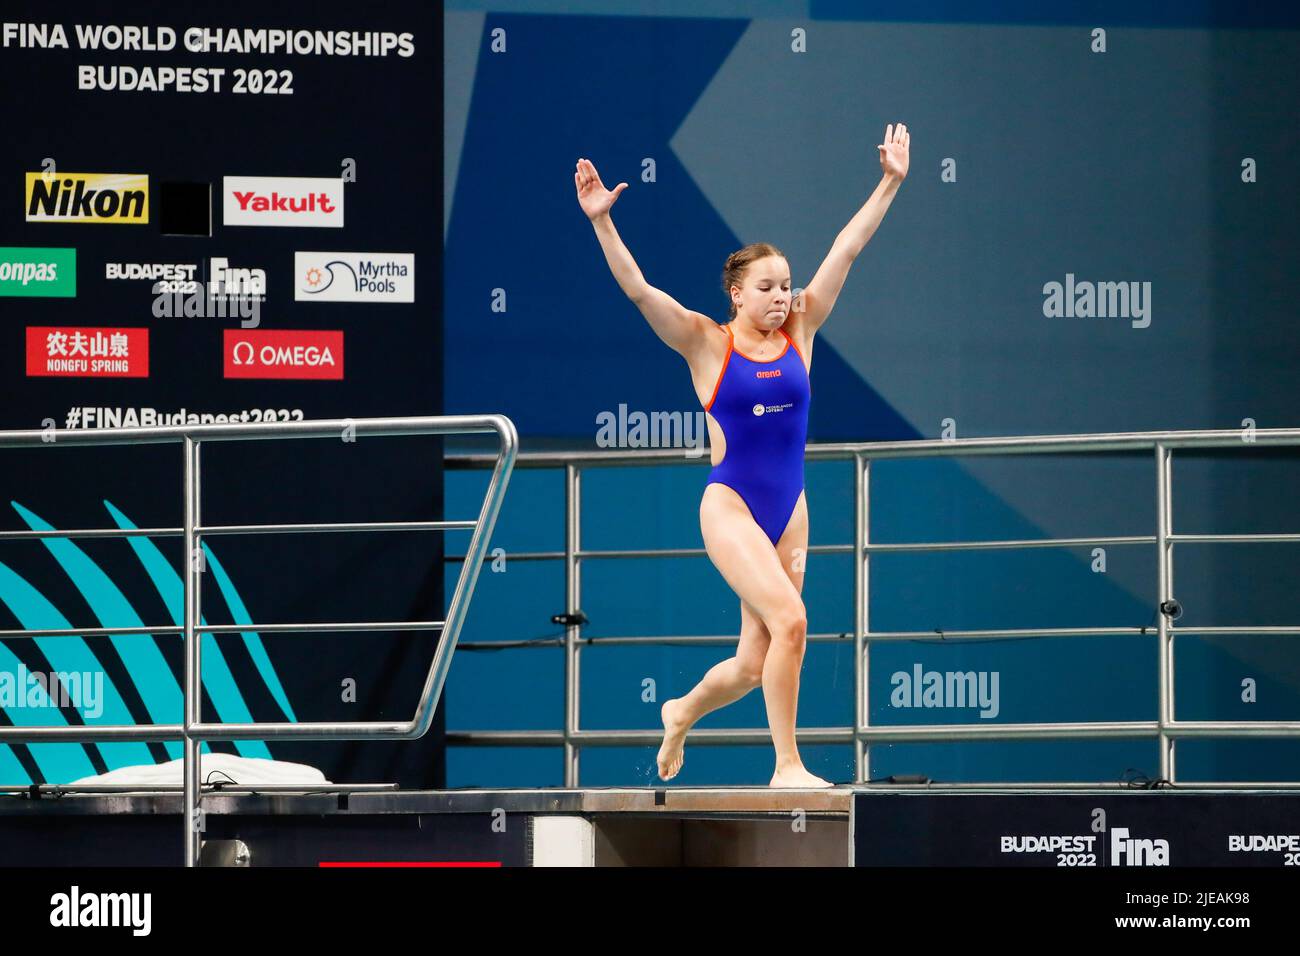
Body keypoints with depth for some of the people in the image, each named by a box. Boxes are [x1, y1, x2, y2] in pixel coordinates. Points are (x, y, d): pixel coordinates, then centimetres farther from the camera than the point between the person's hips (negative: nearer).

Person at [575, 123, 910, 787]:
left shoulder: (799, 331, 5)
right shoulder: (706, 344, -5)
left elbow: (845, 251, 3)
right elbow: (636, 288, -14)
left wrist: (889, 184, 2)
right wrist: (600, 221, -25)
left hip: (789, 510, 5)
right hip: (730, 505, -5)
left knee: (755, 663, 8)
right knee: (789, 619, -25)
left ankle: (683, 712, 41)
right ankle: (787, 766, -17)